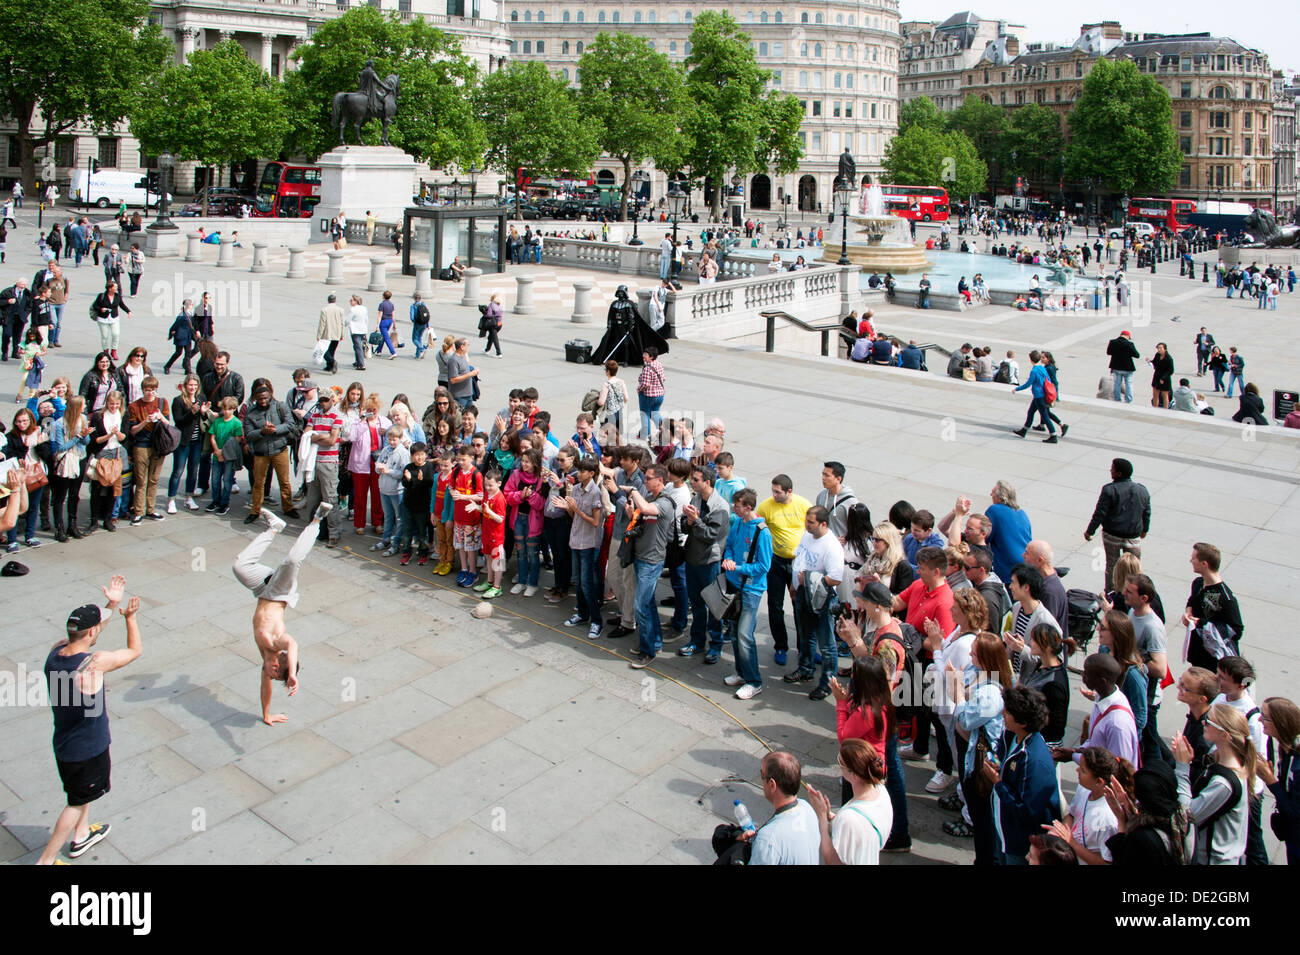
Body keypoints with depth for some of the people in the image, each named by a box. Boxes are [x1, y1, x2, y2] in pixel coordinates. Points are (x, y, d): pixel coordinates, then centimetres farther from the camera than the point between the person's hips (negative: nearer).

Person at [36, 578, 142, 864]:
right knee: (77, 803, 13)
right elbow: (135, 650, -16)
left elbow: (87, 633, 9)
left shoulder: (56, 651, -11)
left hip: (63, 744, 8)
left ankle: (81, 835, 51)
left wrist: (112, 604, 5)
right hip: (88, 749, -8)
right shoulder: (95, 662, -33)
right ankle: (45, 860, 22)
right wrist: (130, 617, -4)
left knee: (82, 792, 31)